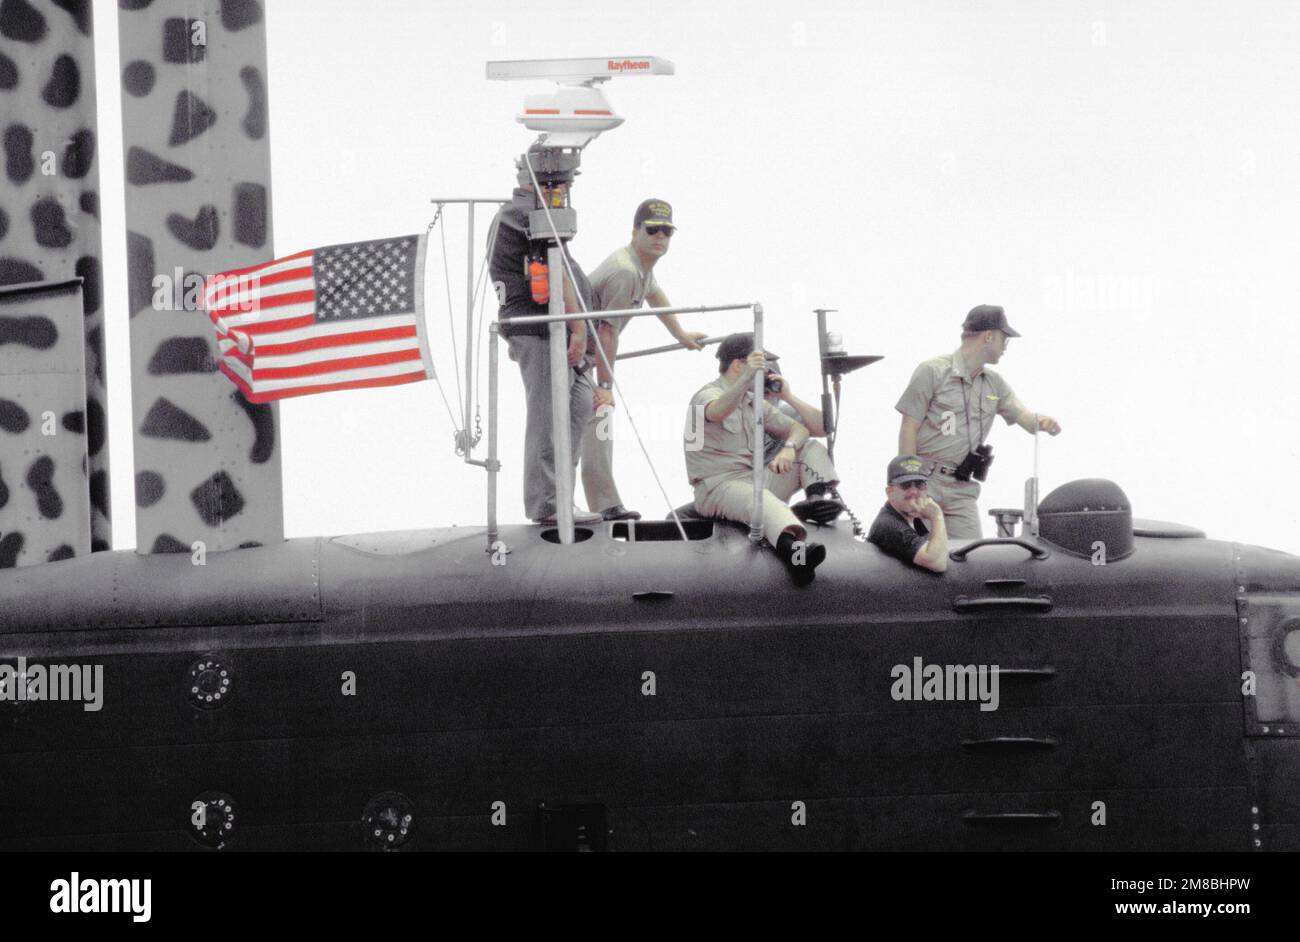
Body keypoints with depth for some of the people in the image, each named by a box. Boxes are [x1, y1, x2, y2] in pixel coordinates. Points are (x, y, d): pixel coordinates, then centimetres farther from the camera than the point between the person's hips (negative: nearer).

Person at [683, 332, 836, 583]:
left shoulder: (754, 403, 22)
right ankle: (792, 548, -70)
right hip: (718, 486, -8)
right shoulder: (708, 395, -5)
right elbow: (717, 412, -31)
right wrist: (747, 378, -49)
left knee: (811, 449, 2)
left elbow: (798, 428, 17)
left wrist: (789, 448, -10)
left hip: (753, 478, 8)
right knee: (761, 499, -40)